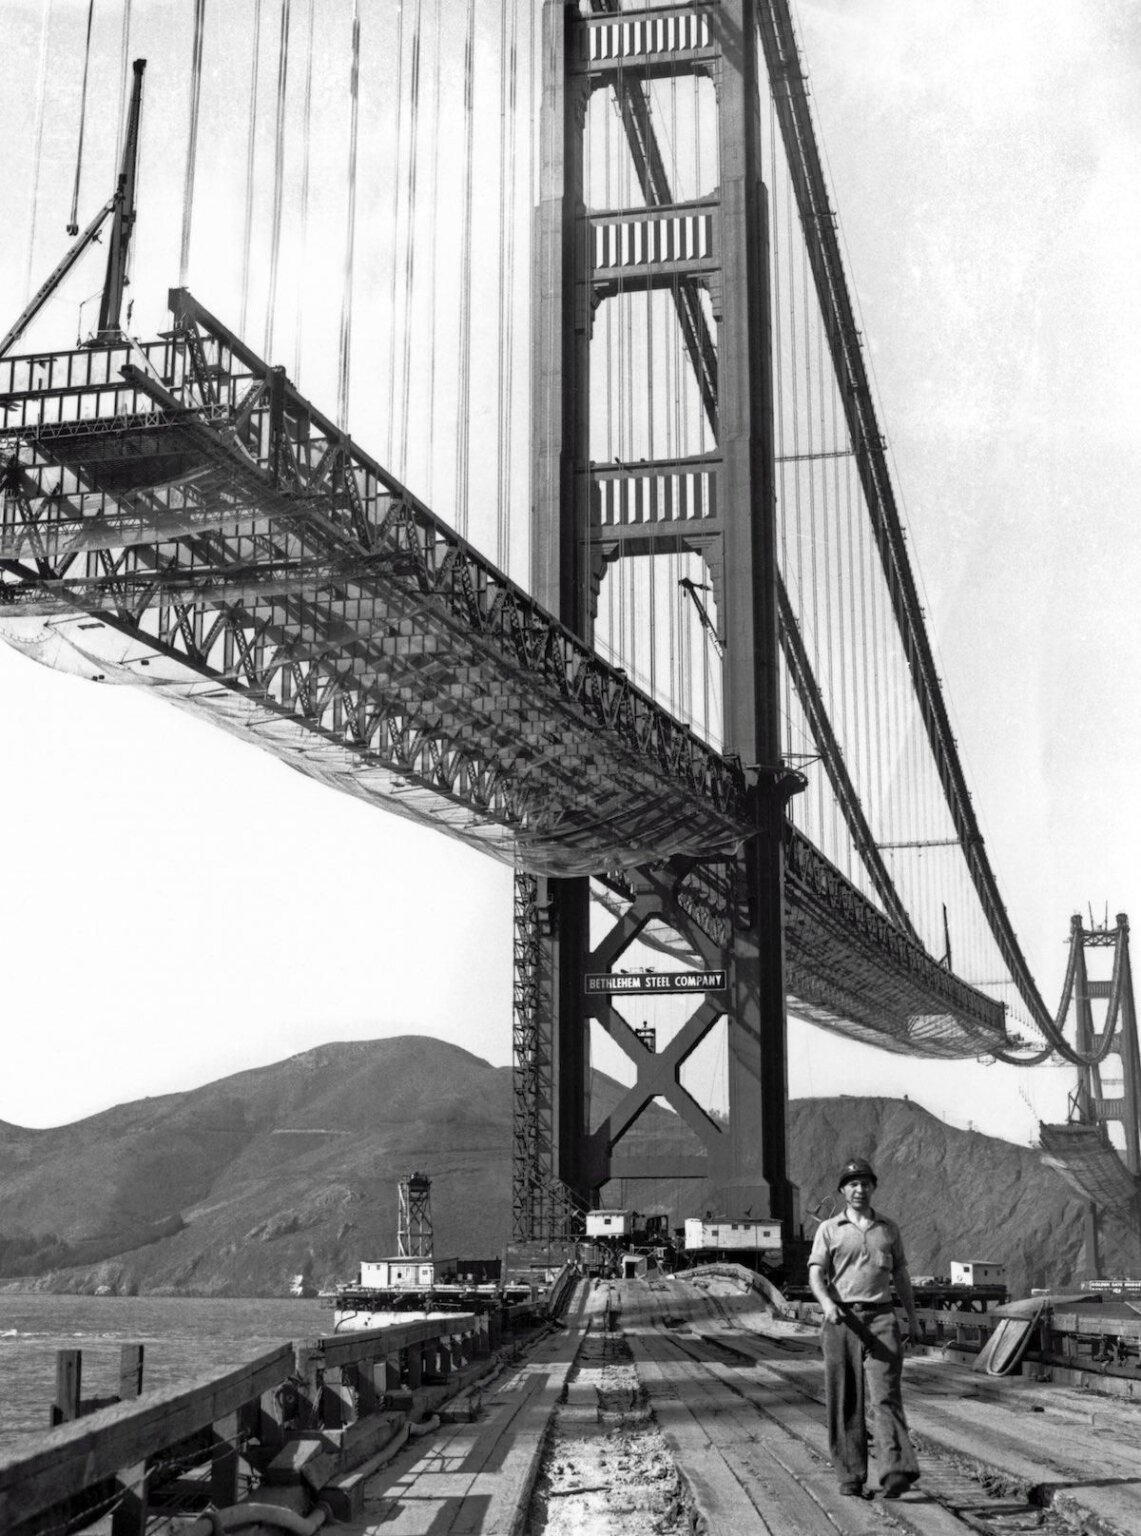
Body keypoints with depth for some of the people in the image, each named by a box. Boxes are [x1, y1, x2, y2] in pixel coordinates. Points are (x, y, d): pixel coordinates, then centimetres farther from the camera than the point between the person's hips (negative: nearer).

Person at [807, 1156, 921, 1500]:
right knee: (845, 1401, 2)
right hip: (843, 1319, -1)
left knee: (885, 1395, -12)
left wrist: (913, 1317, 18)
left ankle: (896, 1472, -23)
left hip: (881, 1317, 1)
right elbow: (816, 1275, -2)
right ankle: (850, 1476, 10)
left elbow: (900, 1275, 22)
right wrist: (827, 1304, -21)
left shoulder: (889, 1229, 16)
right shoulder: (829, 1229, 7)